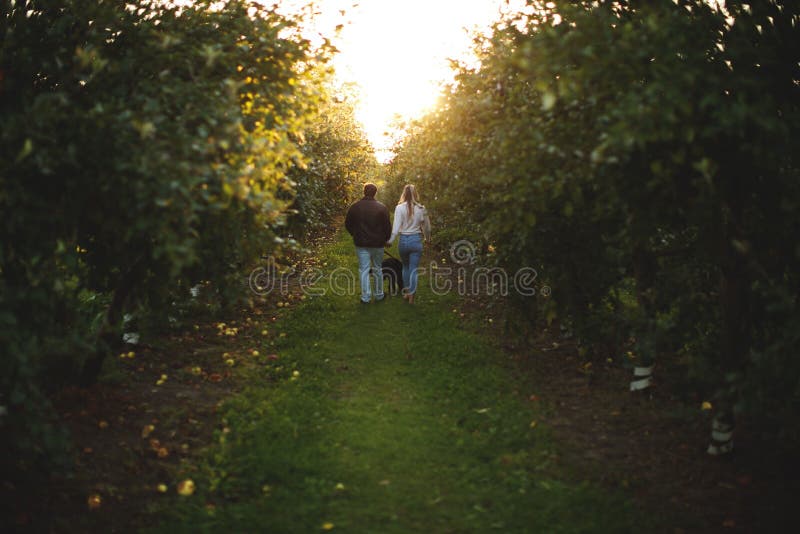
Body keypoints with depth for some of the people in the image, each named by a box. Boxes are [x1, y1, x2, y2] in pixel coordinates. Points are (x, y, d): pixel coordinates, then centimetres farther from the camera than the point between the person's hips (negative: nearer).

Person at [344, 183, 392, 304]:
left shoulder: (354, 207, -2)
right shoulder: (382, 208, -8)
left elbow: (347, 224, 7)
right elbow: (387, 226, -5)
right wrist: (385, 239, 12)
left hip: (361, 243, 0)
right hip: (377, 244, 0)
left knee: (364, 270, 3)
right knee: (377, 269, 14)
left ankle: (366, 297, 1)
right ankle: (379, 295, 23)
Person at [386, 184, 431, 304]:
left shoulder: (400, 208, -7)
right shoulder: (421, 209, -2)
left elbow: (396, 227, -13)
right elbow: (427, 227, 7)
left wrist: (390, 240, -5)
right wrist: (427, 238, 24)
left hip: (404, 240, 0)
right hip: (416, 240, 0)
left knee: (405, 267, 21)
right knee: (413, 269, 3)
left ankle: (406, 292, 28)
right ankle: (411, 296, 0)